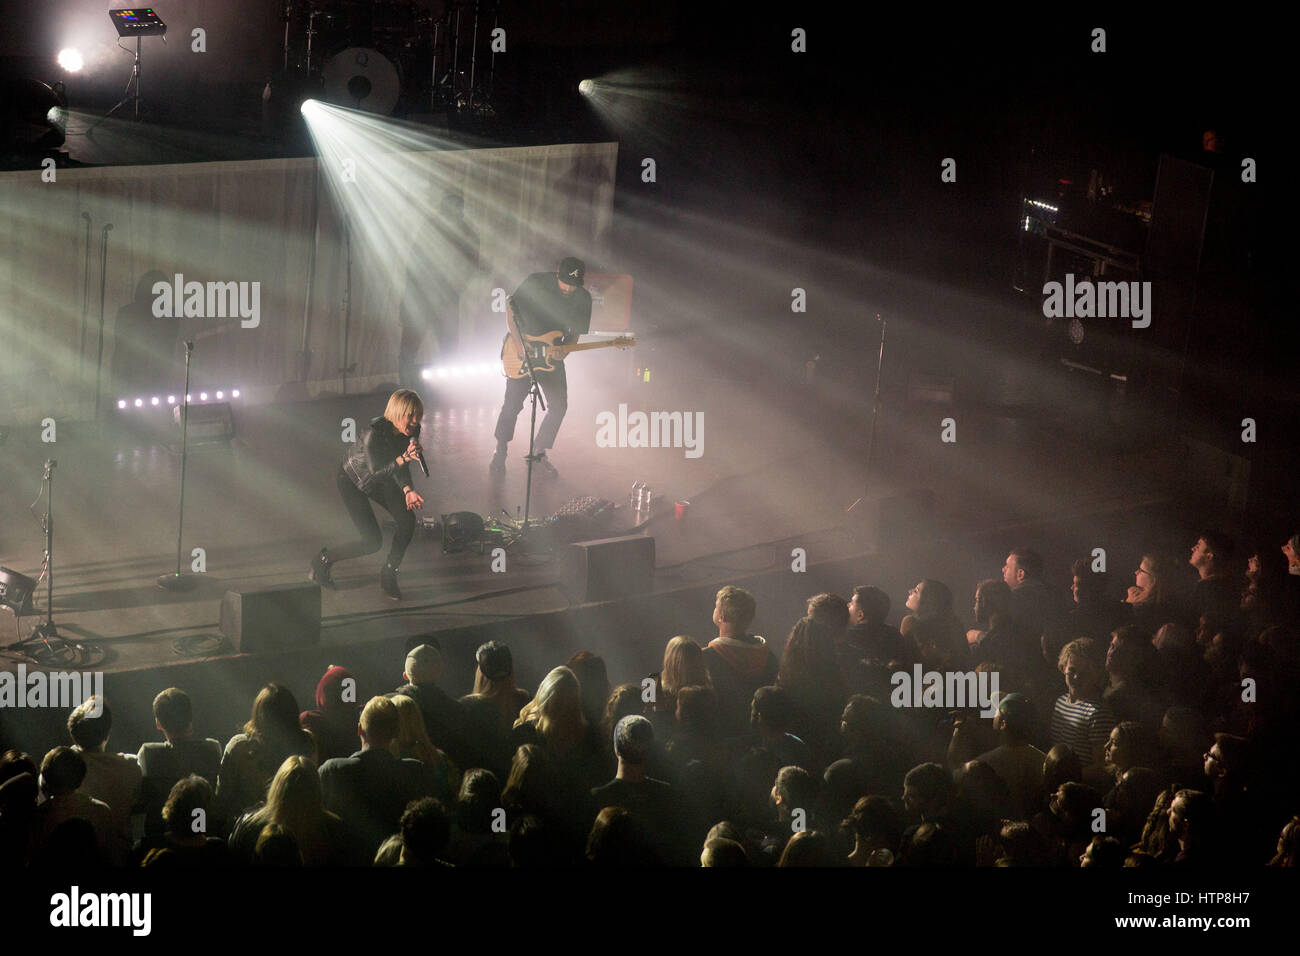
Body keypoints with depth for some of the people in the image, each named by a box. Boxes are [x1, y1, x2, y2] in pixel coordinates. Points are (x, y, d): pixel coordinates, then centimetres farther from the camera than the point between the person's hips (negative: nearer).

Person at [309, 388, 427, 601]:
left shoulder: (411, 431, -18)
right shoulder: (375, 433, -37)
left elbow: (402, 468, -9)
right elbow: (376, 472, -39)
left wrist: (407, 490, -27)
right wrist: (402, 459, -54)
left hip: (382, 481, 6)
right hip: (352, 481, -6)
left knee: (407, 520, -13)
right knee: (373, 541, -13)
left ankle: (389, 575, 6)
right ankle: (324, 559, 11)